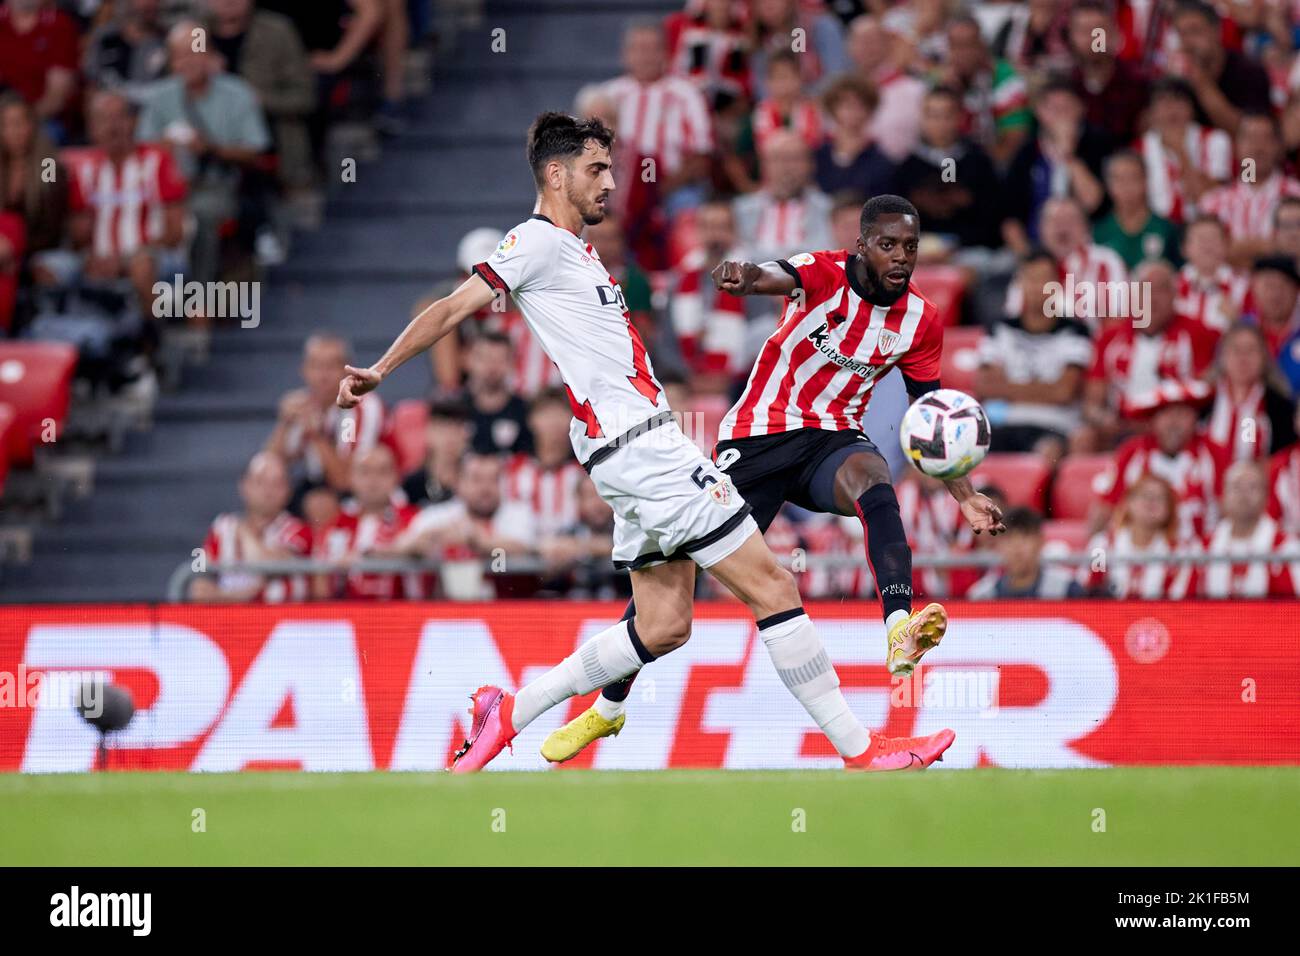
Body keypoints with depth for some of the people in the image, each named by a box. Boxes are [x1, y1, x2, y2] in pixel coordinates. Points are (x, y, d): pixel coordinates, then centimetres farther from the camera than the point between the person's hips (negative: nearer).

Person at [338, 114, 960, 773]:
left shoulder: (574, 250, 21)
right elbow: (455, 308, -8)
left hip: (639, 457, 10)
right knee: (773, 588, -9)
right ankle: (861, 752, -7)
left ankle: (510, 712, 12)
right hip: (641, 447, -10)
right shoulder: (539, 240, -7)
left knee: (663, 627, 10)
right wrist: (380, 371, -10)